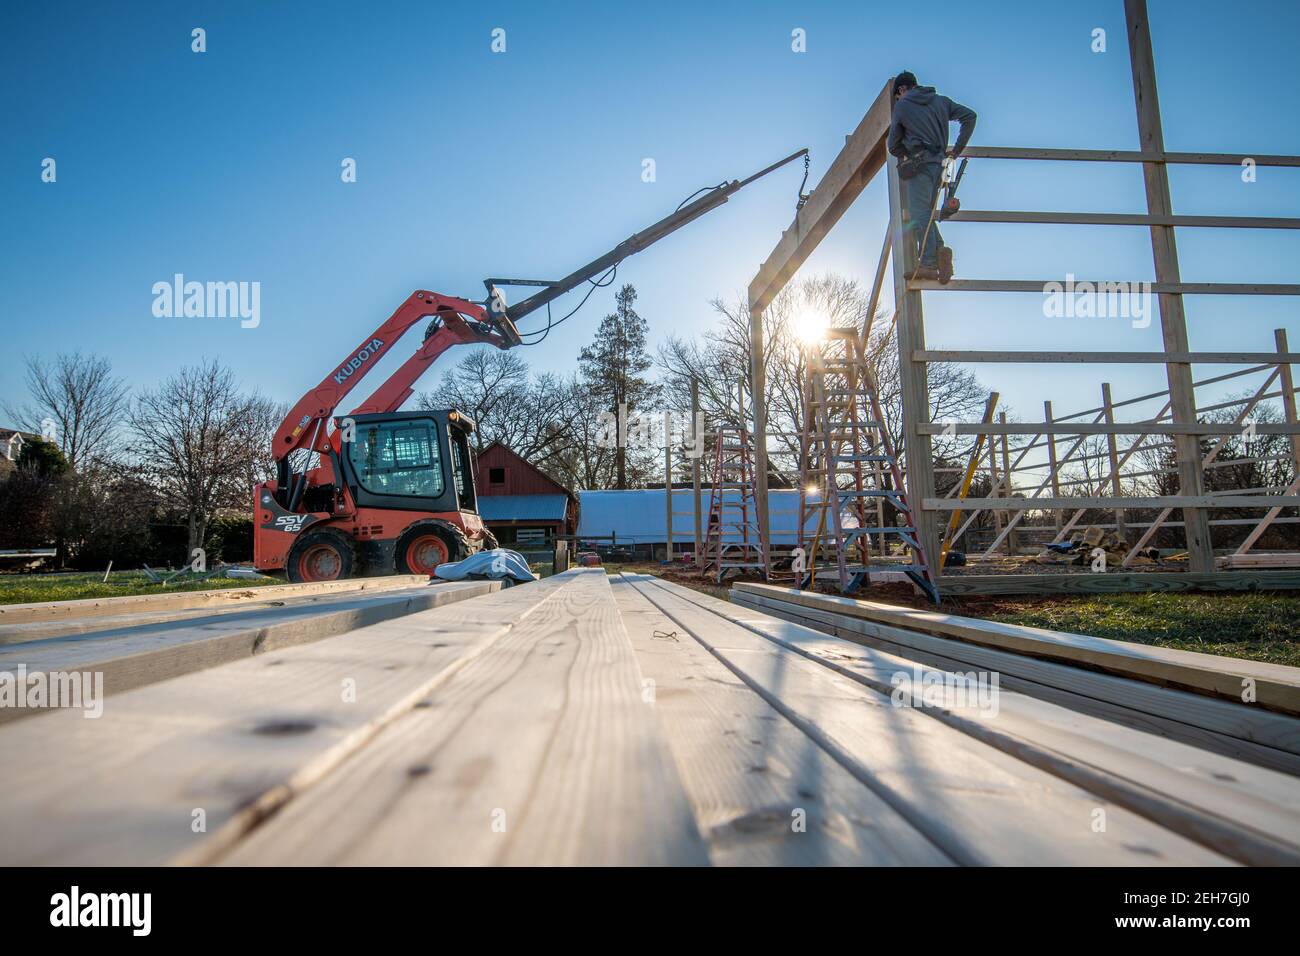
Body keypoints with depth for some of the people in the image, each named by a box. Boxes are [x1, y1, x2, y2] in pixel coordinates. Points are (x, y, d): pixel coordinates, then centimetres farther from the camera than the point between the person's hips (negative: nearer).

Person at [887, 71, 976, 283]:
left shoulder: (902, 105, 6)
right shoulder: (941, 101, 19)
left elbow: (893, 144, 11)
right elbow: (969, 116, 14)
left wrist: (903, 154, 32)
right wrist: (957, 148, 17)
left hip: (919, 162, -6)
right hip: (939, 162, 6)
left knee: (919, 213, -13)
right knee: (927, 212, 12)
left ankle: (929, 263, -24)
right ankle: (939, 248, -13)